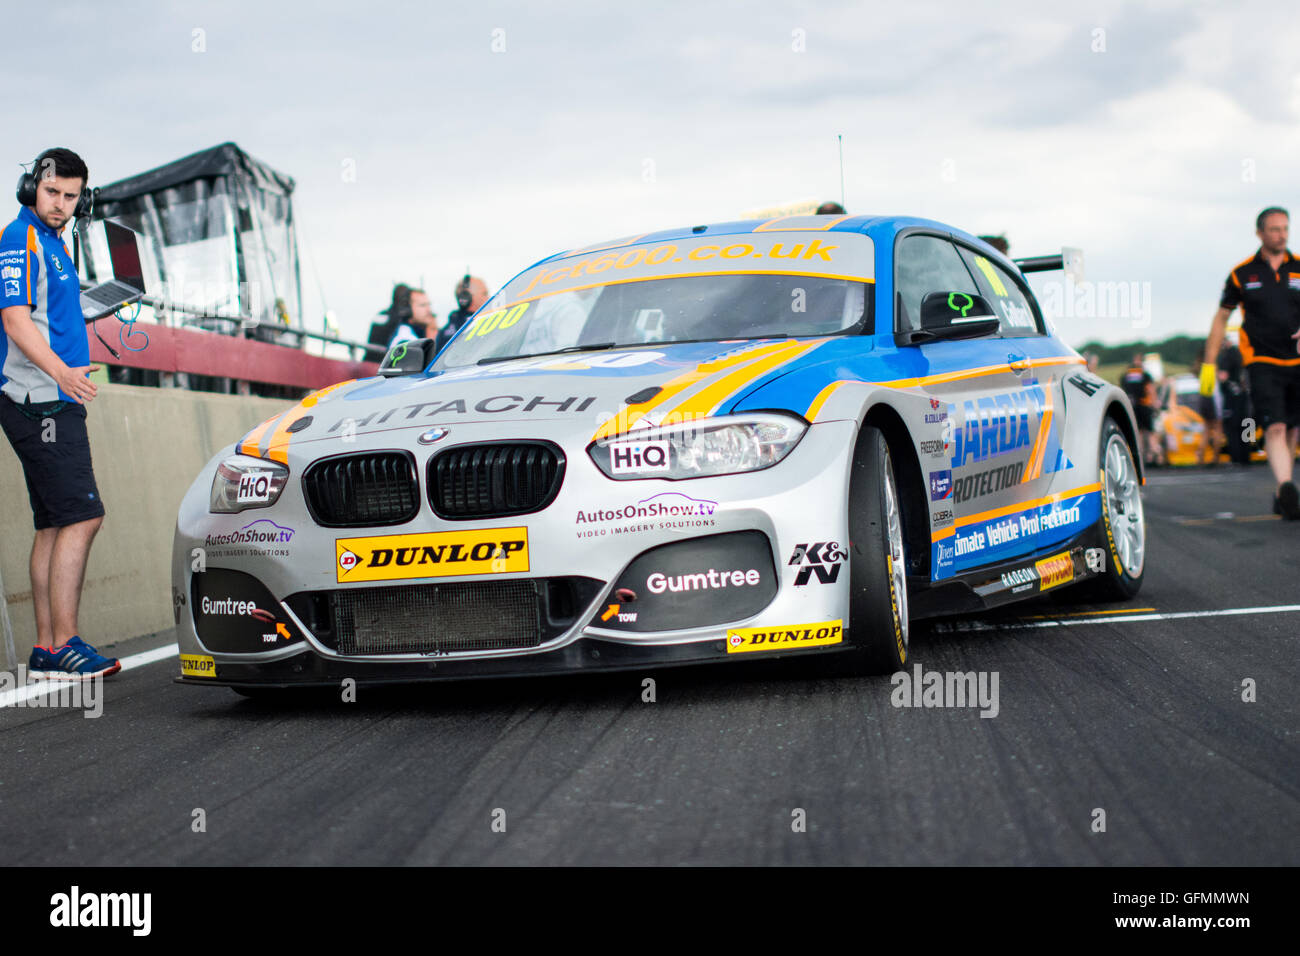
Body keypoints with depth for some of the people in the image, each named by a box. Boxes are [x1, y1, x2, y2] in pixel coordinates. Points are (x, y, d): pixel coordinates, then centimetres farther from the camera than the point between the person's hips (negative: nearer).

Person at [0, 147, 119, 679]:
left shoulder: (51, 244, 20)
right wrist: (61, 373, -35)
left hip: (55, 402, 10)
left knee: (55, 524, 8)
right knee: (82, 516, -15)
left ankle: (46, 650, 8)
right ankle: (63, 644, -16)